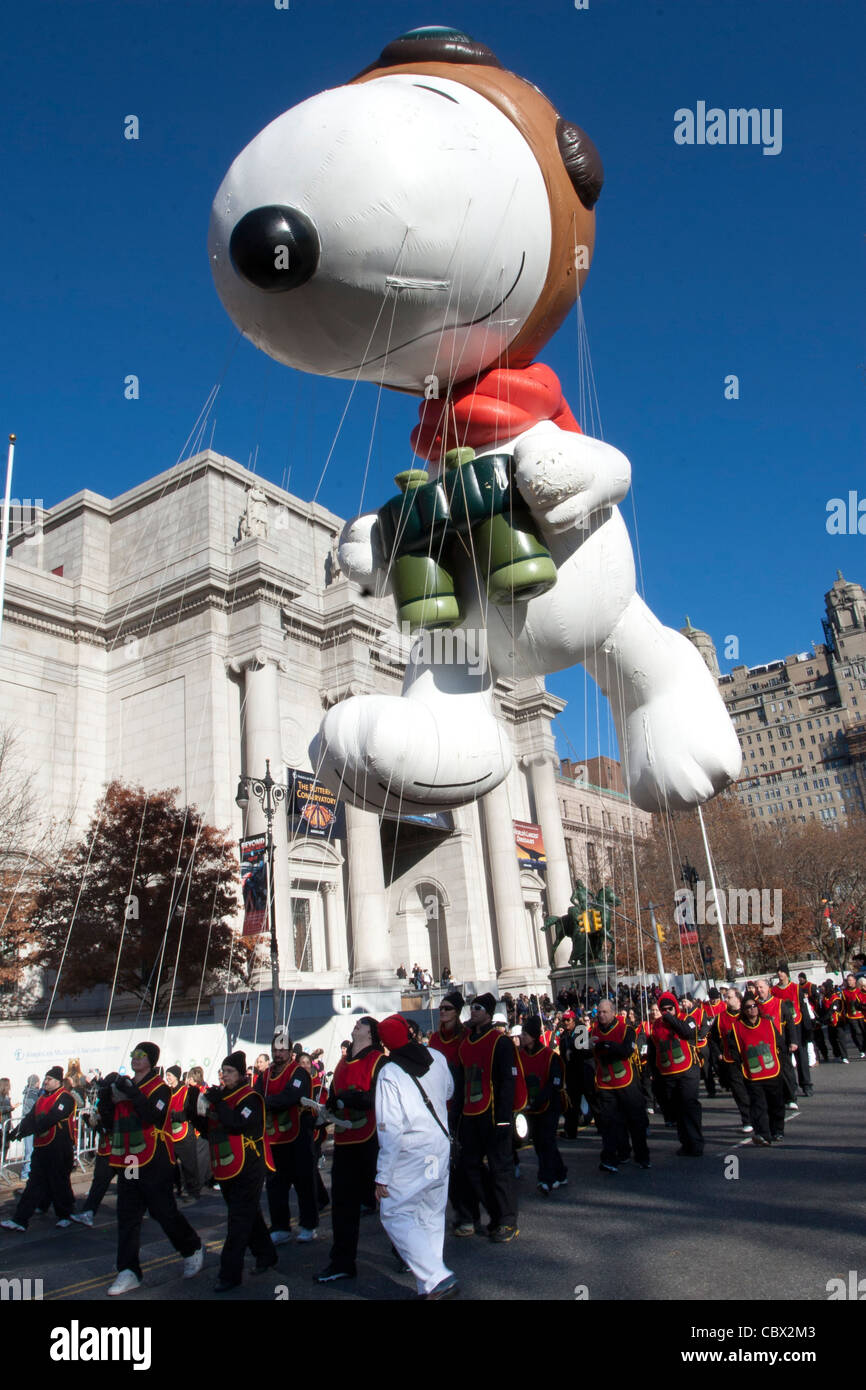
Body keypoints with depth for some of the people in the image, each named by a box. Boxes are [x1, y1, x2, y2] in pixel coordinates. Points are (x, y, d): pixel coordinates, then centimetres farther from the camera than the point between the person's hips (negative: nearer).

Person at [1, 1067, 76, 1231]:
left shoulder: (64, 1098, -13)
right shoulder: (42, 1098, 16)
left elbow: (50, 1119, -24)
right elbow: (31, 1118, 10)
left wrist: (24, 1130, -27)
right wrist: (17, 1130, -9)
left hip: (60, 1149, -8)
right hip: (41, 1148, 8)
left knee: (59, 1183, 2)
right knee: (35, 1183, 7)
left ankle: (65, 1216, 19)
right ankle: (20, 1220, 8)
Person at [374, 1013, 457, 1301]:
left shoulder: (389, 1074, -17)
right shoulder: (437, 1057, -2)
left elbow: (390, 1129, -18)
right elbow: (448, 1091, 17)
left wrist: (383, 1176, -13)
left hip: (411, 1158, -6)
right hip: (441, 1148, 6)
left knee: (395, 1215, 1)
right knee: (432, 1217, 15)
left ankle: (438, 1278, -7)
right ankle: (429, 1287, 21)